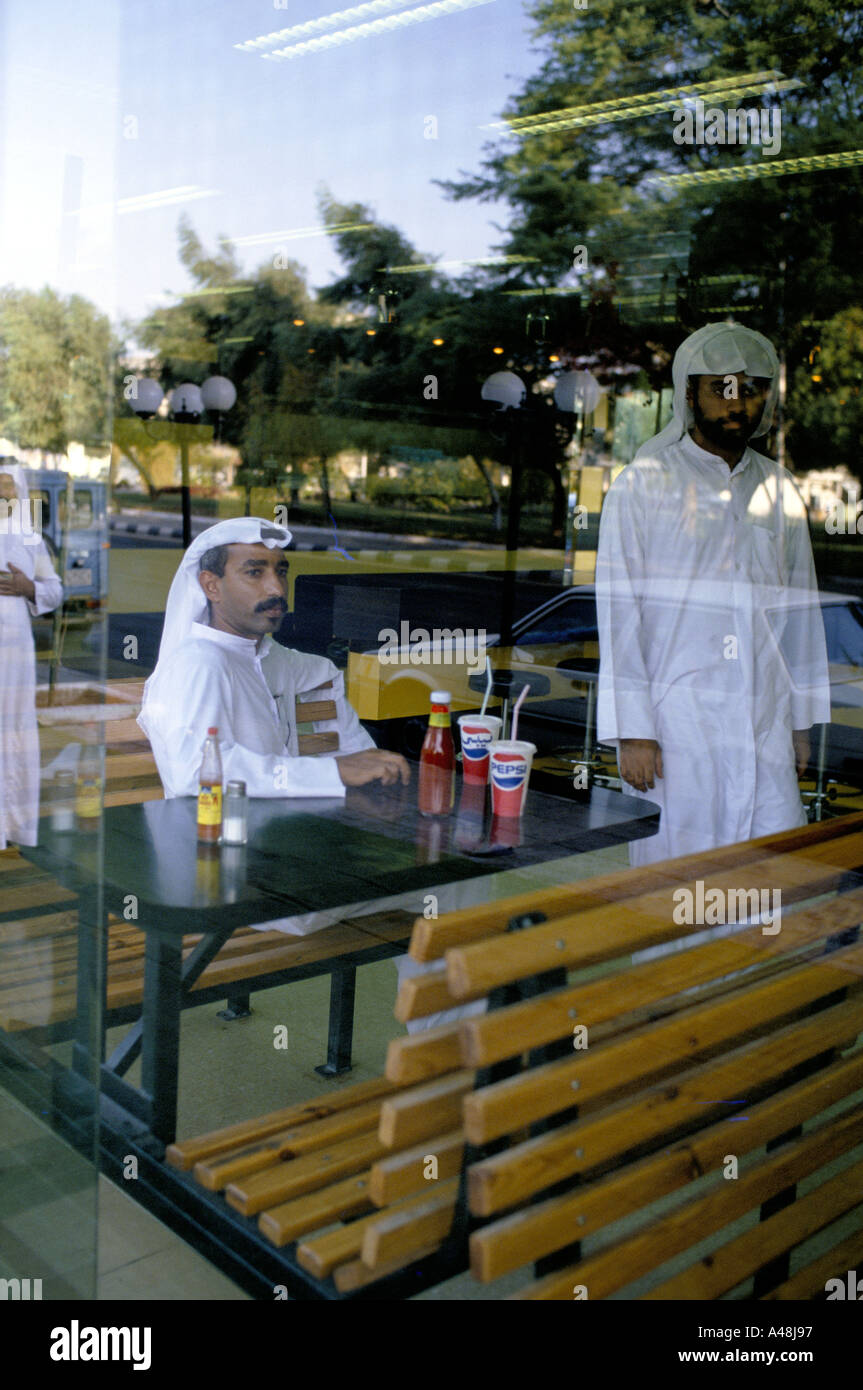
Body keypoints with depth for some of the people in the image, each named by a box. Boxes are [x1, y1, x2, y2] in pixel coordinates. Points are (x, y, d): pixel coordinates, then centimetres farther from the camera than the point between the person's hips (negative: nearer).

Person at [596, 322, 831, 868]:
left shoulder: (779, 490, 12)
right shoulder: (641, 486, -1)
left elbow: (798, 612, 16)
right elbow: (620, 614, -5)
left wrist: (801, 720, 15)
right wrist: (631, 730, -9)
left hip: (764, 724, 4)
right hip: (675, 724, -4)